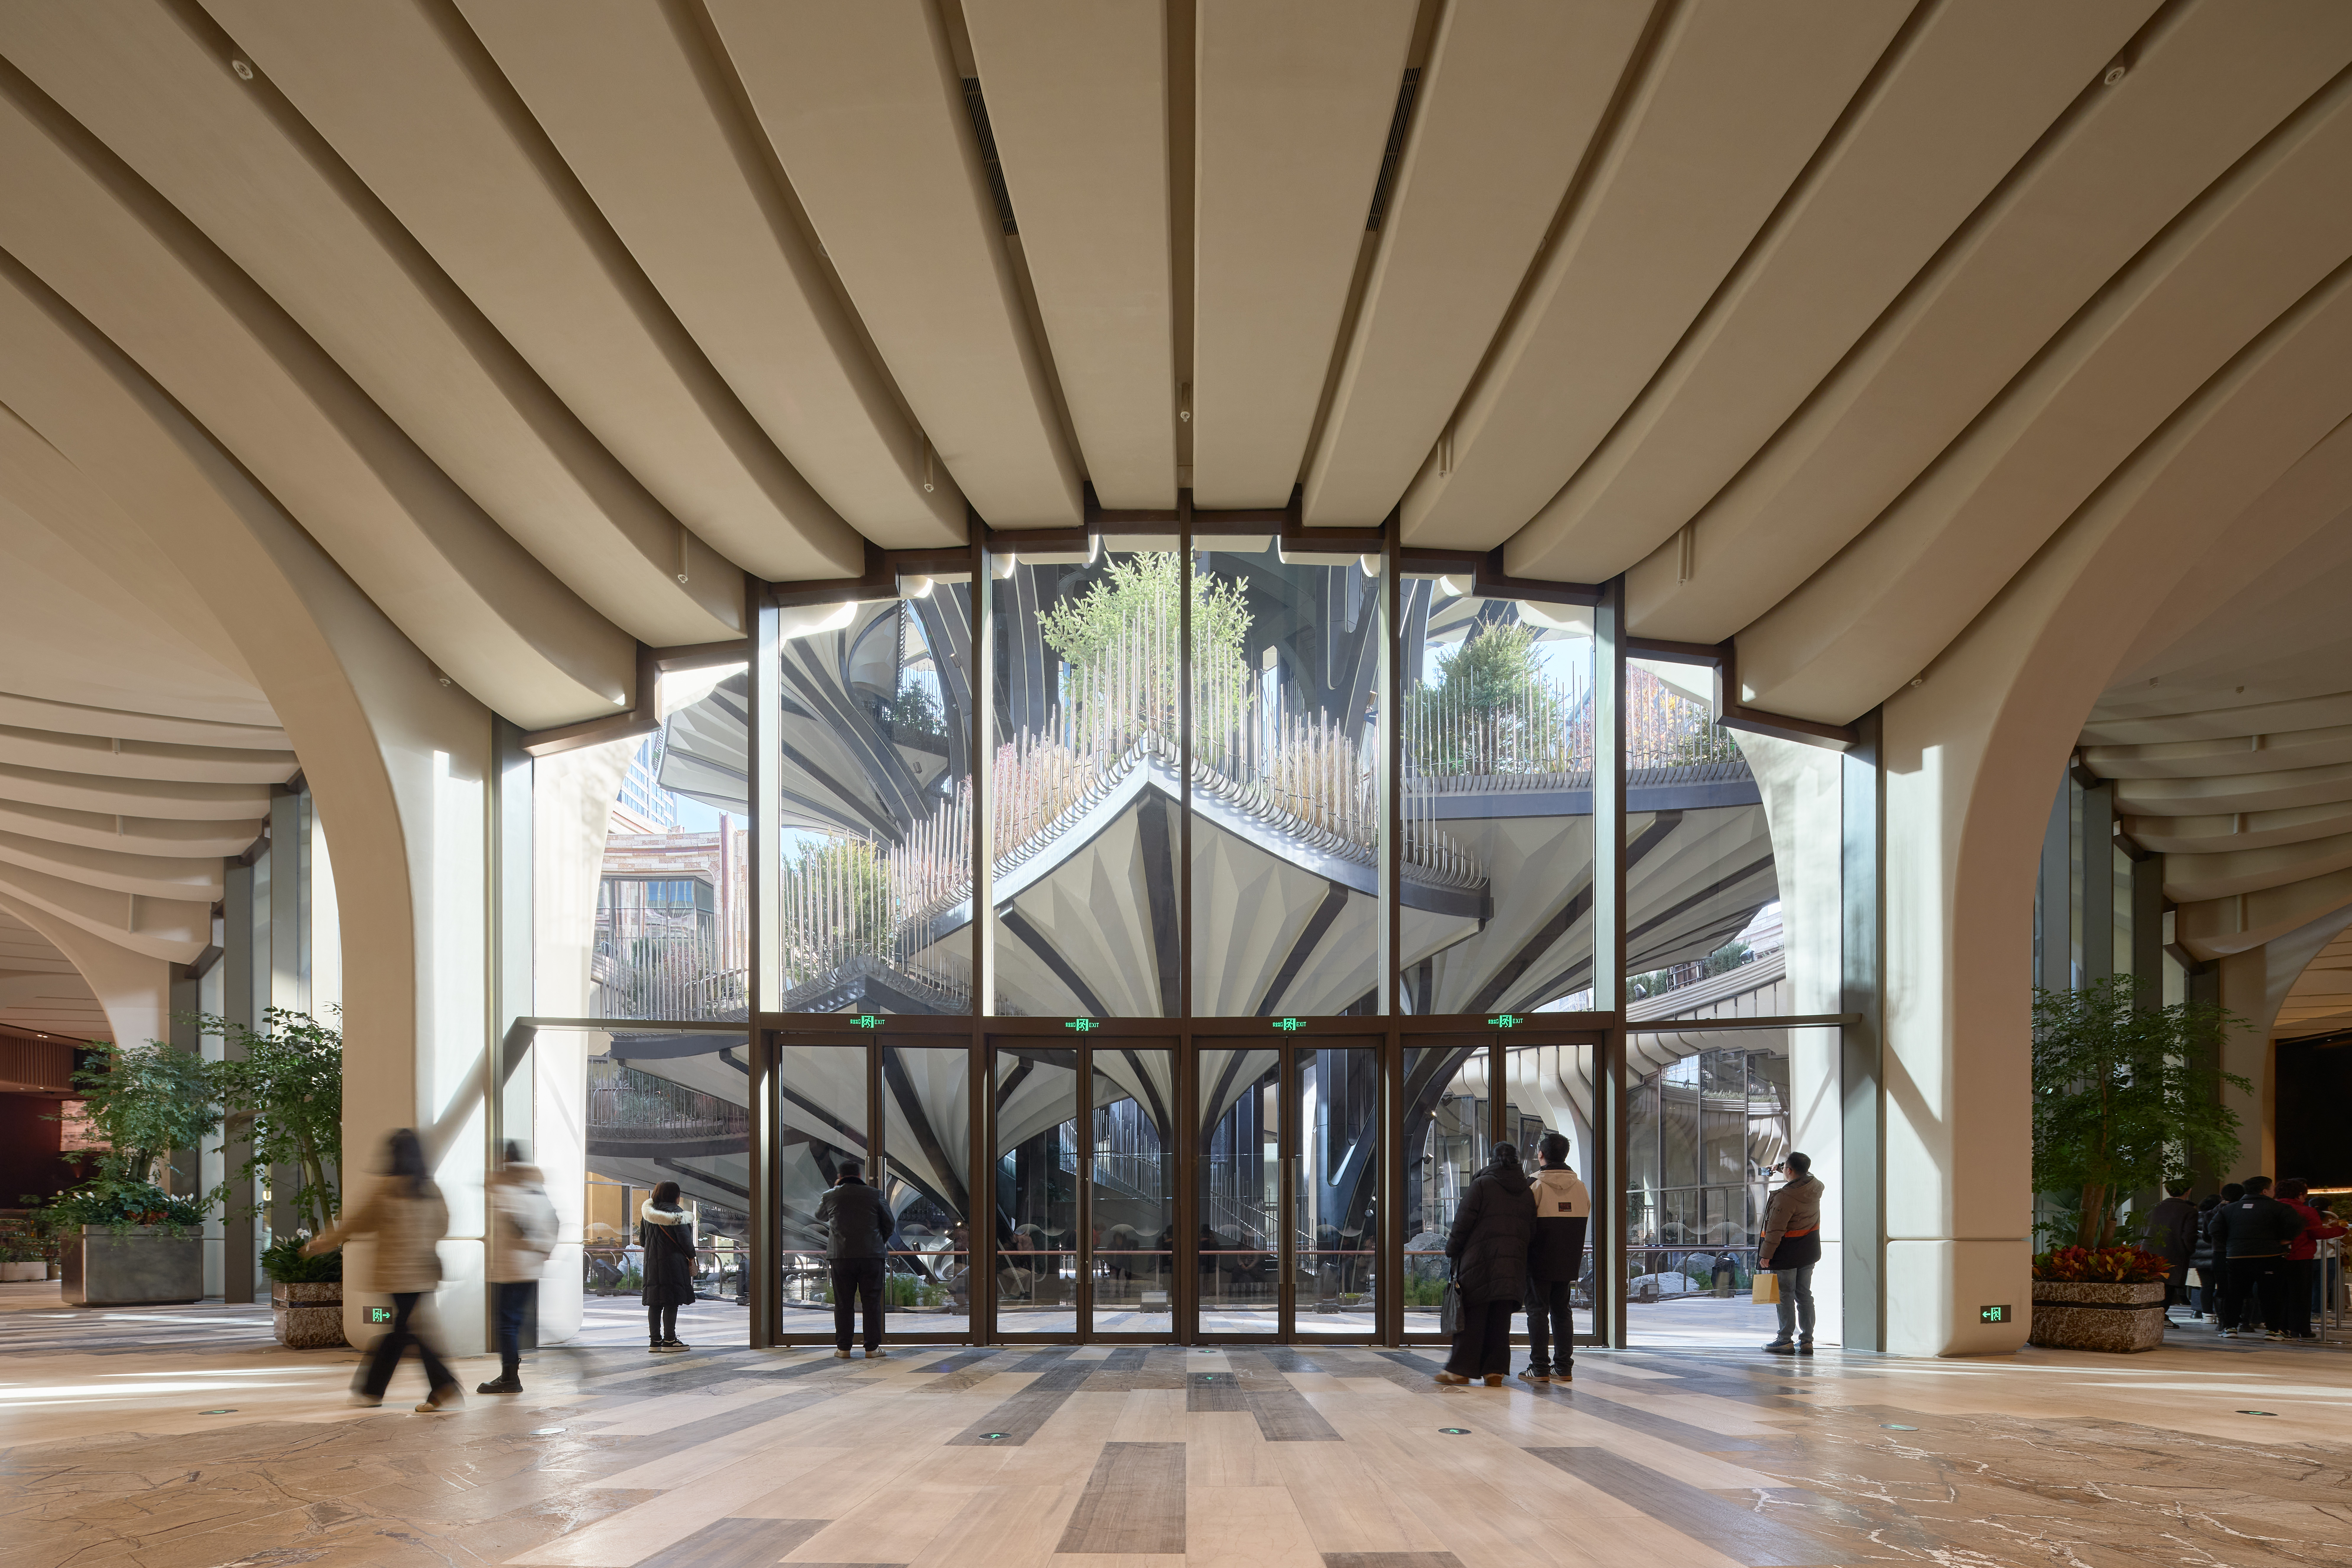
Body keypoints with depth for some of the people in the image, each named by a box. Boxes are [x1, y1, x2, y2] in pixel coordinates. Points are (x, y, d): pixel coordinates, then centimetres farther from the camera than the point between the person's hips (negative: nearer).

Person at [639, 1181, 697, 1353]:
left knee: (655, 1303, 9)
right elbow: (684, 1238, -14)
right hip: (672, 1261, -7)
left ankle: (655, 1340, 11)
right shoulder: (675, 1213, -11)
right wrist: (691, 1256, -1)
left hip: (652, 1262, 7)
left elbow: (642, 1240, 16)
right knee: (671, 1302, -4)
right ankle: (669, 1340, -4)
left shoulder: (648, 1213, 11)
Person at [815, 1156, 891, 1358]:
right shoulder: (875, 1195, 0)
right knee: (872, 1302, 4)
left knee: (843, 1304, 7)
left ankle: (843, 1348, 8)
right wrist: (882, 1242, 27)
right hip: (871, 1255, -1)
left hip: (841, 1256, 1)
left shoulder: (831, 1197, 2)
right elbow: (889, 1223, 8)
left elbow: (820, 1216, 23)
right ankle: (872, 1347, 4)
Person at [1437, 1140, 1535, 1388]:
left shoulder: (1482, 1185, -5)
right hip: (1514, 1263, 4)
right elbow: (1532, 1231, 12)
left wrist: (1452, 1249, 3)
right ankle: (1494, 1371, 5)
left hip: (1480, 1262, -4)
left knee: (1473, 1314, -1)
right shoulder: (1527, 1191, 10)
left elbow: (1464, 1222, -7)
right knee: (1501, 1319, 7)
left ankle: (1460, 1369, 0)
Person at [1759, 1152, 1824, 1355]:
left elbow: (1776, 1229, -21)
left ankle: (1786, 1340, 5)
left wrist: (1766, 1254, -13)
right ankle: (1806, 1340, 13)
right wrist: (1781, 1169, 28)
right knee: (1804, 1294, 12)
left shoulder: (1785, 1197, -25)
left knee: (1785, 1294, 2)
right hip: (1810, 1250, 7)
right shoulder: (1815, 1186, -2)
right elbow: (1805, 1176, 26)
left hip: (1788, 1251, -7)